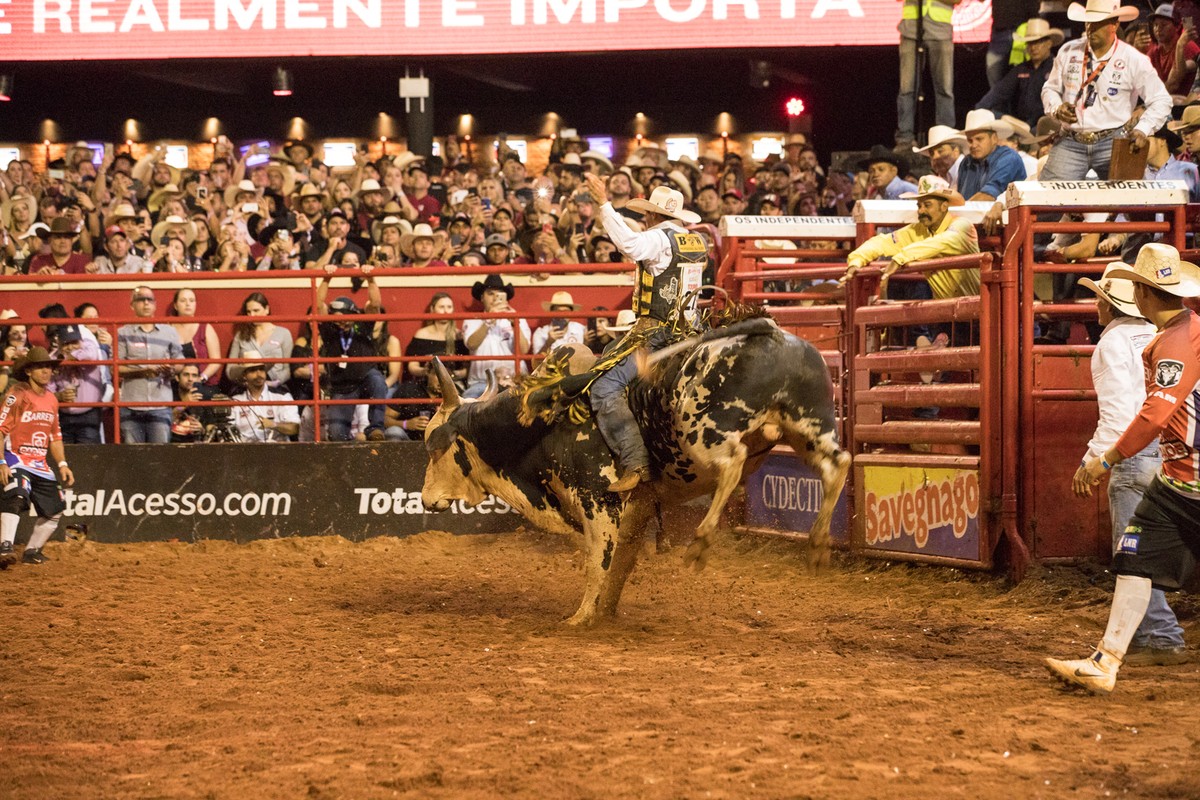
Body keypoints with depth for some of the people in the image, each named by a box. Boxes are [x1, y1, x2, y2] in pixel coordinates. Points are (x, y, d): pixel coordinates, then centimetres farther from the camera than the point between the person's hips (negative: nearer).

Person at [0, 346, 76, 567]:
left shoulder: (51, 399, 12)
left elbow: (55, 435, 22)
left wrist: (62, 464, 14)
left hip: (41, 464, 8)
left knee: (55, 509, 9)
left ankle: (32, 552, 23)